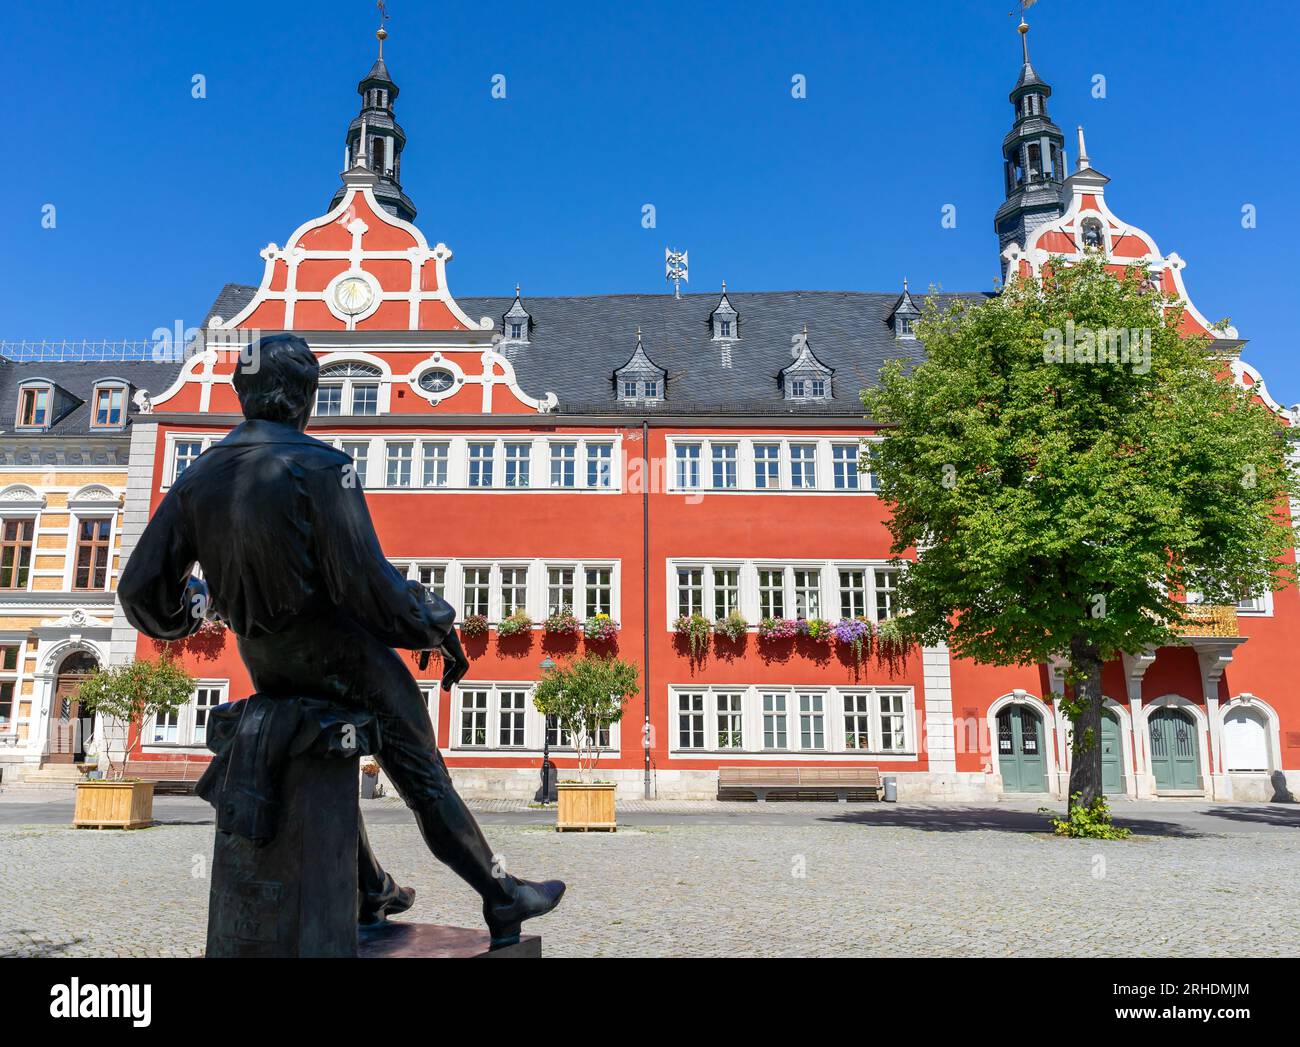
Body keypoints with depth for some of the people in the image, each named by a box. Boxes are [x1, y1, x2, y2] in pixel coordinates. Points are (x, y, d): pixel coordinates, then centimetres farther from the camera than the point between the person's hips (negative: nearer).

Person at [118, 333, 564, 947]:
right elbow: (367, 580, -23)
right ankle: (502, 901, 12)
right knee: (423, 776, 3)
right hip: (337, 653, -6)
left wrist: (188, 613, 28)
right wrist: (440, 632, -11)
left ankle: (370, 895, 40)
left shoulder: (198, 477, 3)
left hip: (265, 663, 7)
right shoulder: (318, 466, -17)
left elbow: (142, 589, 6)